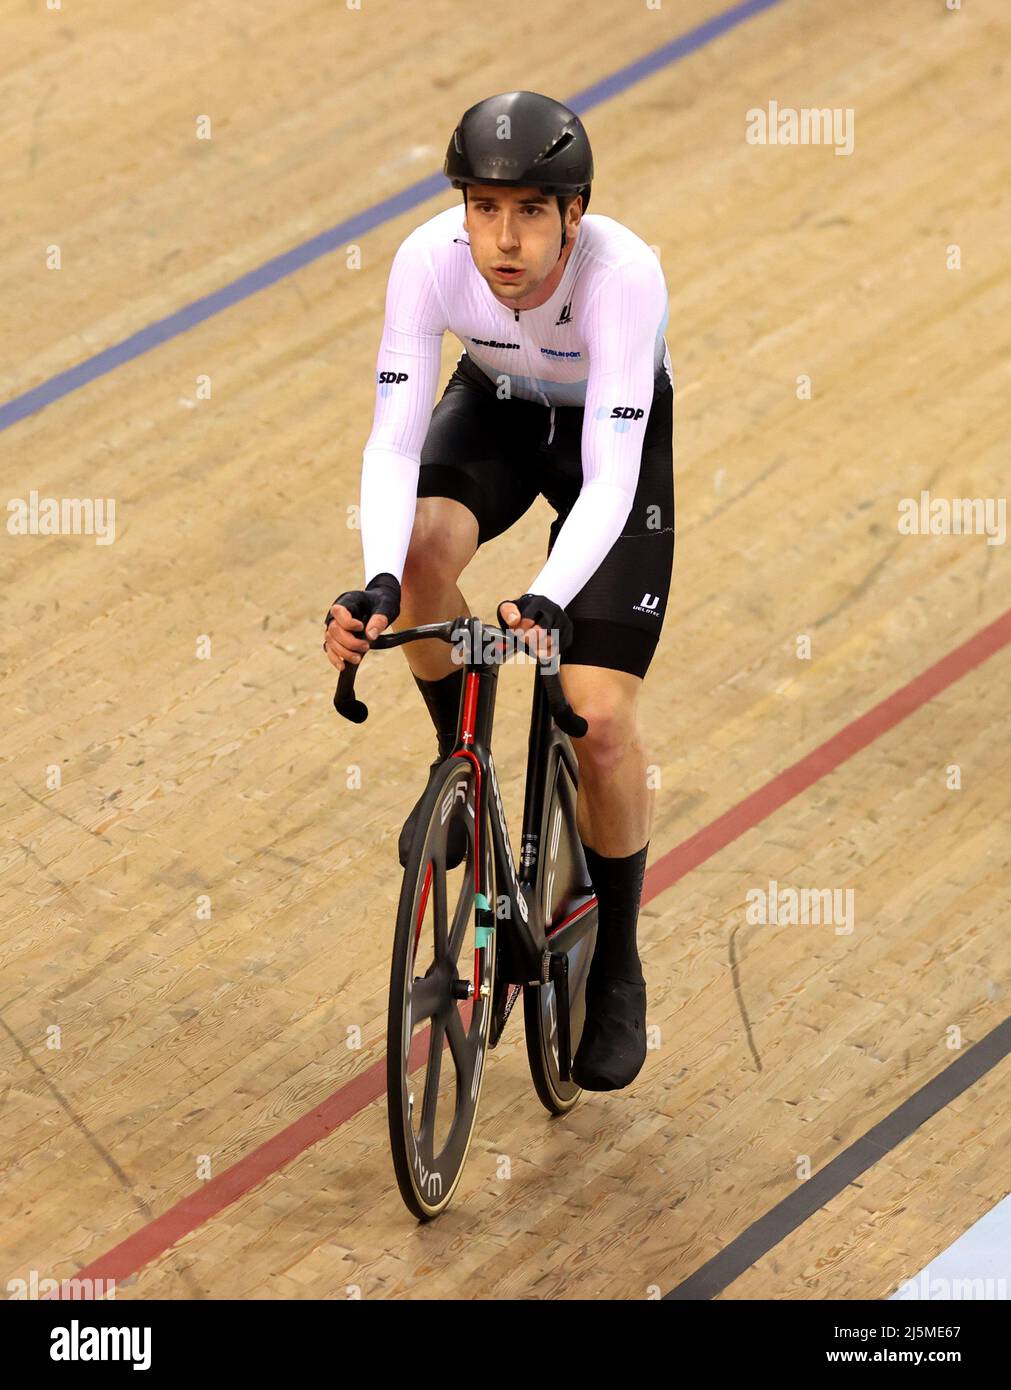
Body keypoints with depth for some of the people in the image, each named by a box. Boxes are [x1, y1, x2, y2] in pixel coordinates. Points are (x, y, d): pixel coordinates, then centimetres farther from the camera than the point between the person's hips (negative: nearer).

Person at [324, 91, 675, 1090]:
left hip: (614, 436, -2)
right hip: (493, 410, 3)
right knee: (423, 550, -32)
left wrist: (550, 600, -58)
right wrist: (378, 582, -49)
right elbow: (392, 442, -32)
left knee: (599, 721, -12)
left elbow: (608, 481, -41)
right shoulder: (429, 260, -31)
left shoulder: (623, 275, -39)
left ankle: (616, 973, 10)